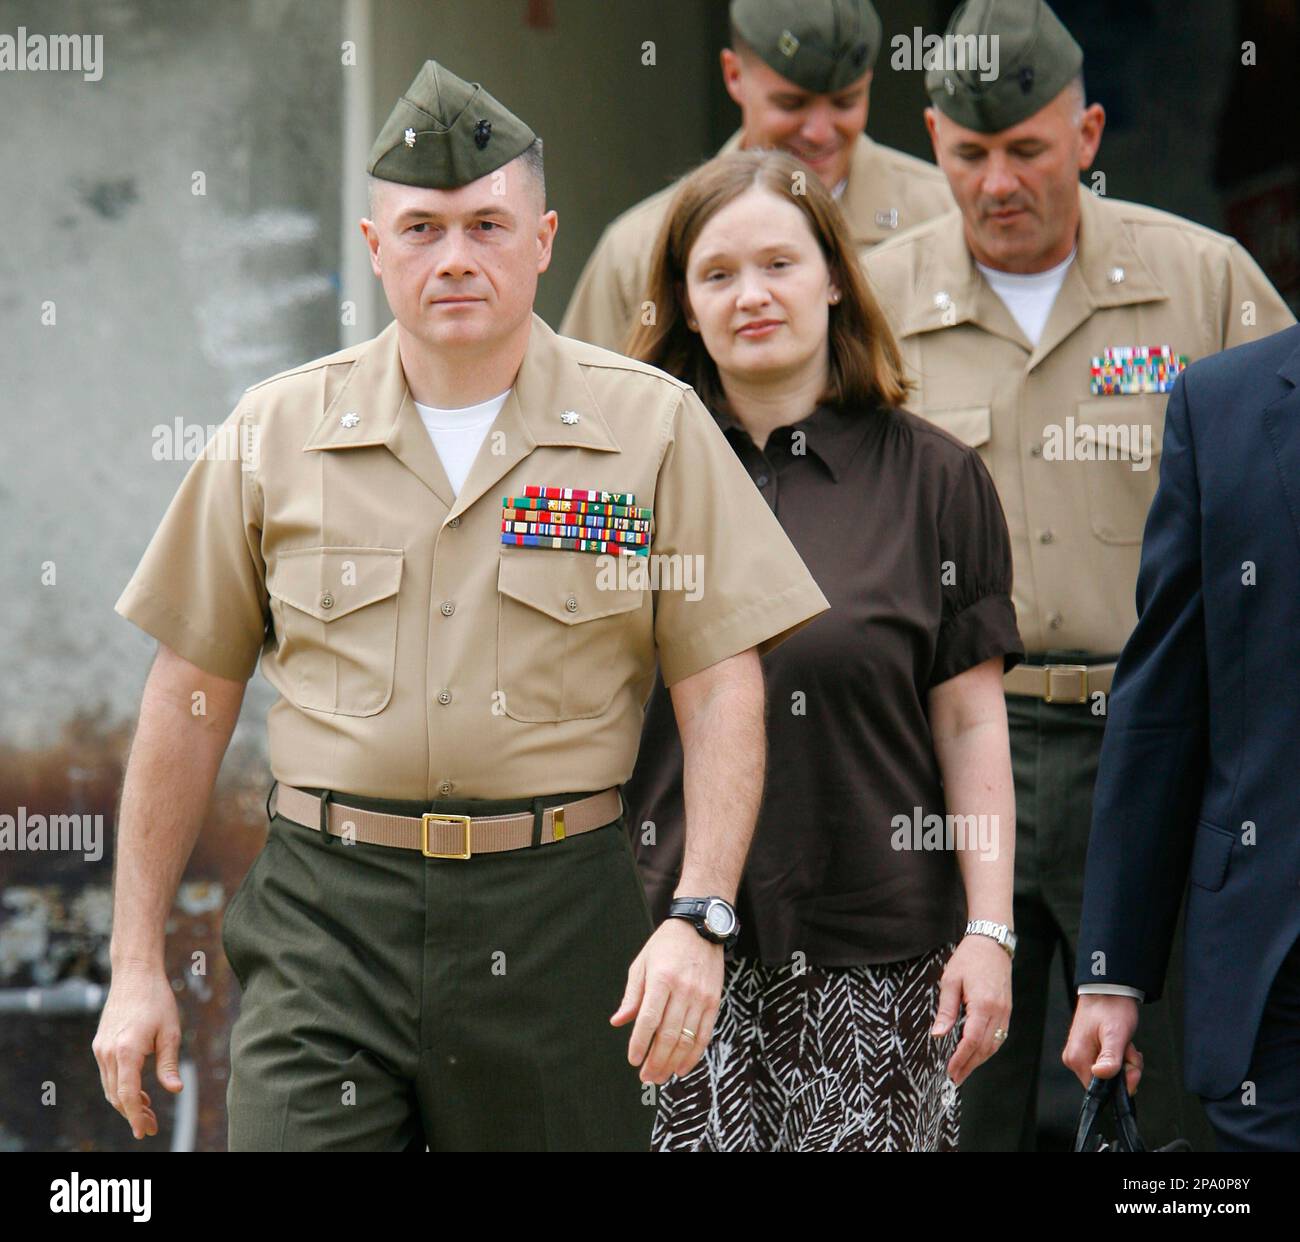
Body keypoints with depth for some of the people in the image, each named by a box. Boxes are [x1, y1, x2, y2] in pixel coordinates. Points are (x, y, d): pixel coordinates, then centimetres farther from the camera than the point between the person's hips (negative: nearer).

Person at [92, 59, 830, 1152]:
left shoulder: (654, 427, 2)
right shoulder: (276, 431, 6)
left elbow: (723, 691, 0)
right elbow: (190, 699, 10)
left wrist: (699, 919, -13)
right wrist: (138, 962, 8)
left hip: (558, 918, 0)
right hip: (325, 911, 0)